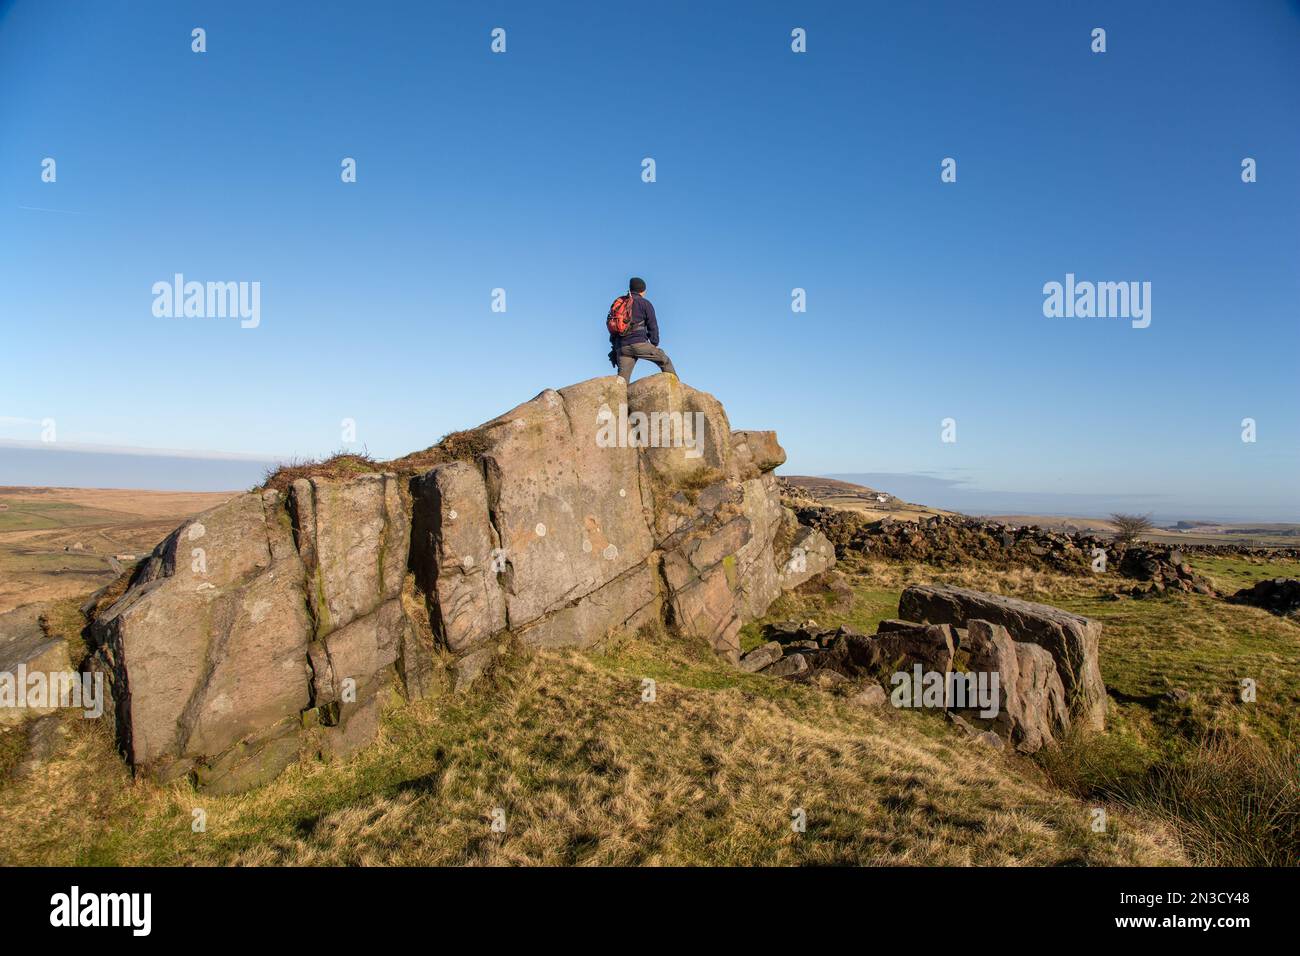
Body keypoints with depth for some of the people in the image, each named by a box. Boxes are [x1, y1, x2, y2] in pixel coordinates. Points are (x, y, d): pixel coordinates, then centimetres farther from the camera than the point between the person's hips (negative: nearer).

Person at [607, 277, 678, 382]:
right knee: (665, 361, 8)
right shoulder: (645, 303, 7)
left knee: (622, 380, 0)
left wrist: (615, 348, 25)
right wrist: (655, 345, 5)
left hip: (621, 347, 5)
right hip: (639, 343, -5)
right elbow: (652, 326, 1)